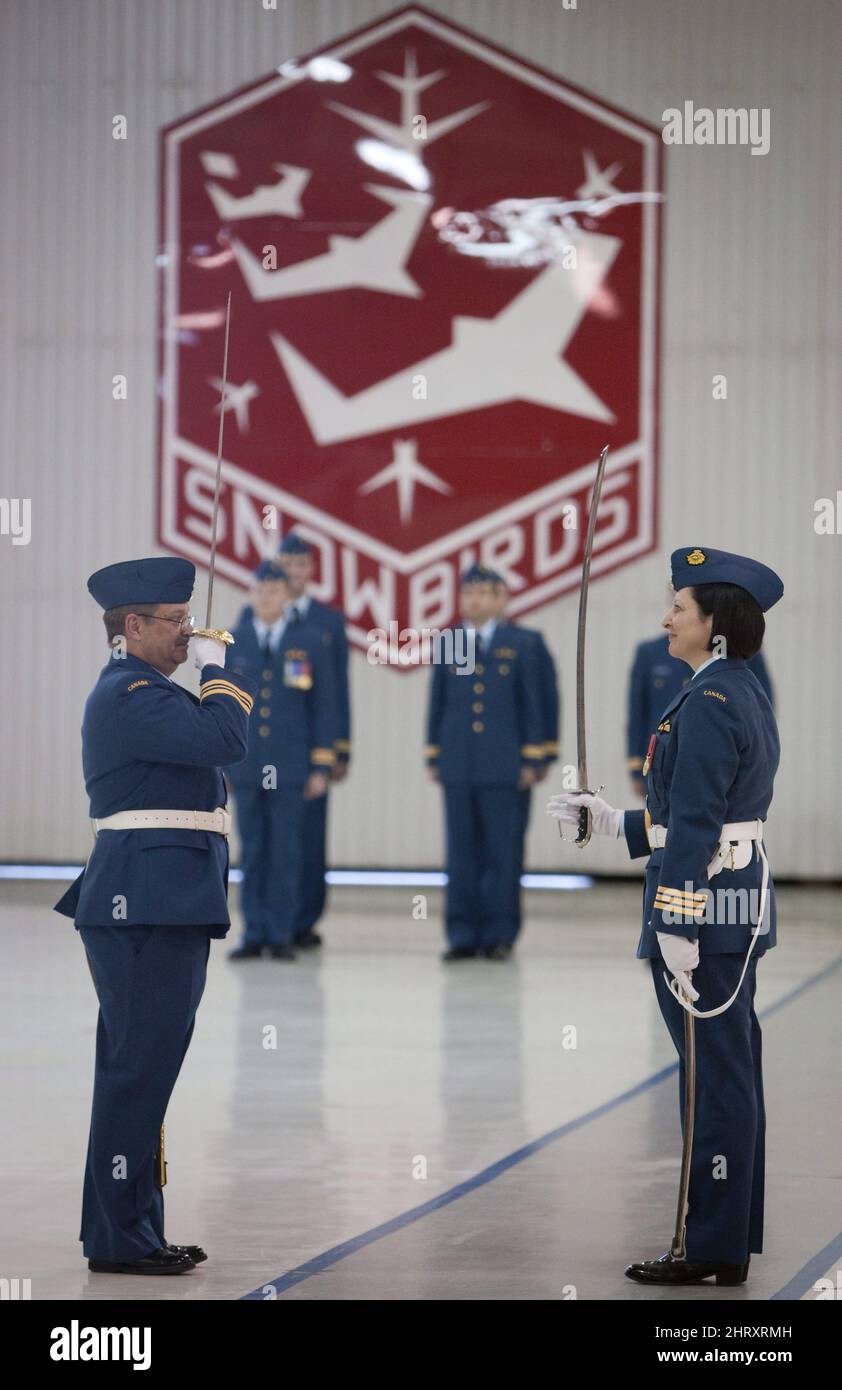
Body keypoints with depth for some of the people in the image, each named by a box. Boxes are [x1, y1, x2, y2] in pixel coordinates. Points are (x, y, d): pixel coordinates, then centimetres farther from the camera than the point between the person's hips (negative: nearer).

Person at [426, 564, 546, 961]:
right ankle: (463, 935, 7)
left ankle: (499, 935, 5)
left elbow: (530, 704, 5)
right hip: (457, 764, 1)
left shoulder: (518, 643, 5)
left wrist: (531, 760, 0)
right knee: (461, 853, 3)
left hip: (501, 765, -1)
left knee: (502, 851, -1)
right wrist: (432, 758, 7)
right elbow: (437, 703, 11)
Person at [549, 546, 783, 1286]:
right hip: (741, 905, 10)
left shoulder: (708, 705, -17)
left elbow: (694, 827, -21)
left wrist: (676, 927, -22)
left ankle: (711, 1248, 0)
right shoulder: (746, 695, 13)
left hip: (704, 907, -10)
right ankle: (731, 1239, 18)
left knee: (715, 1079, -5)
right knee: (732, 1078, 12)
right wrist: (616, 821, 21)